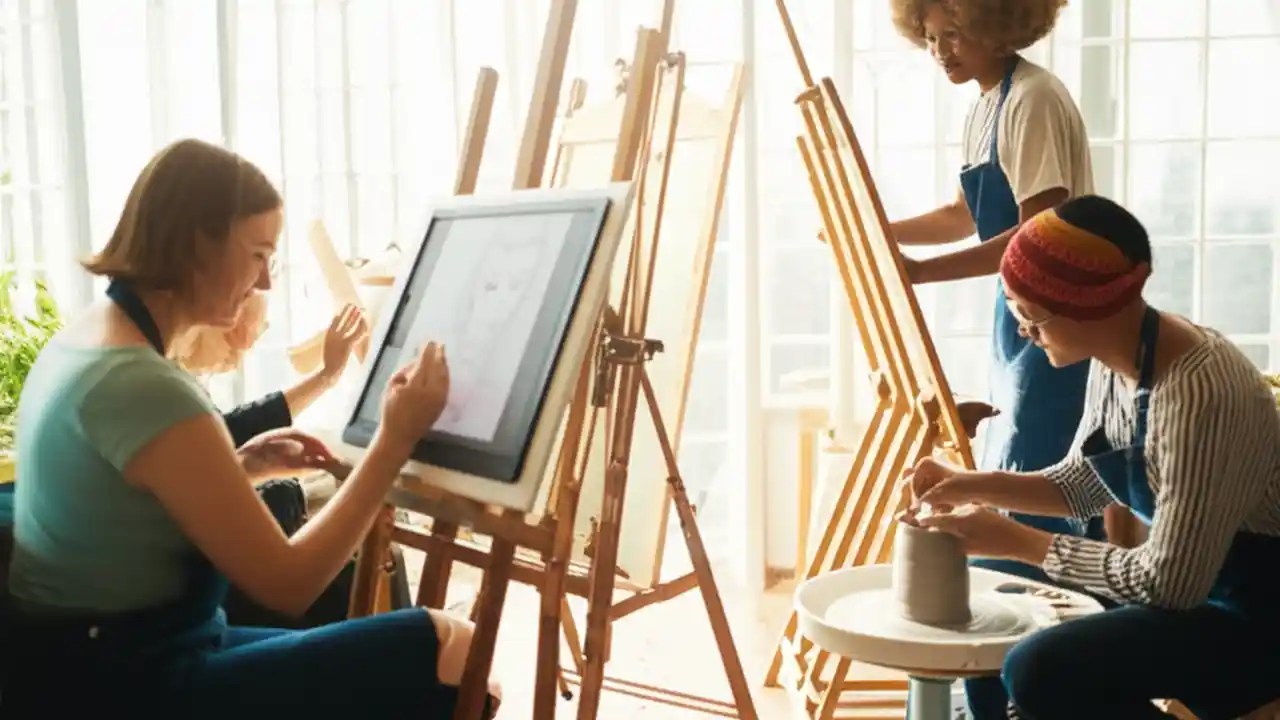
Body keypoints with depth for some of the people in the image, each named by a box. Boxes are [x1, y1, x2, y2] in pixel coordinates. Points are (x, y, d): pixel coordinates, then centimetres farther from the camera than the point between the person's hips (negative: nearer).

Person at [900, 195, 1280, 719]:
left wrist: (1018, 541, -20)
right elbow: (1081, 483, 10)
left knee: (1042, 671, -26)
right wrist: (970, 486, -4)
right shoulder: (1114, 361, -4)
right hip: (1196, 583, 9)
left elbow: (1167, 582, -26)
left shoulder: (1200, 393, -30)